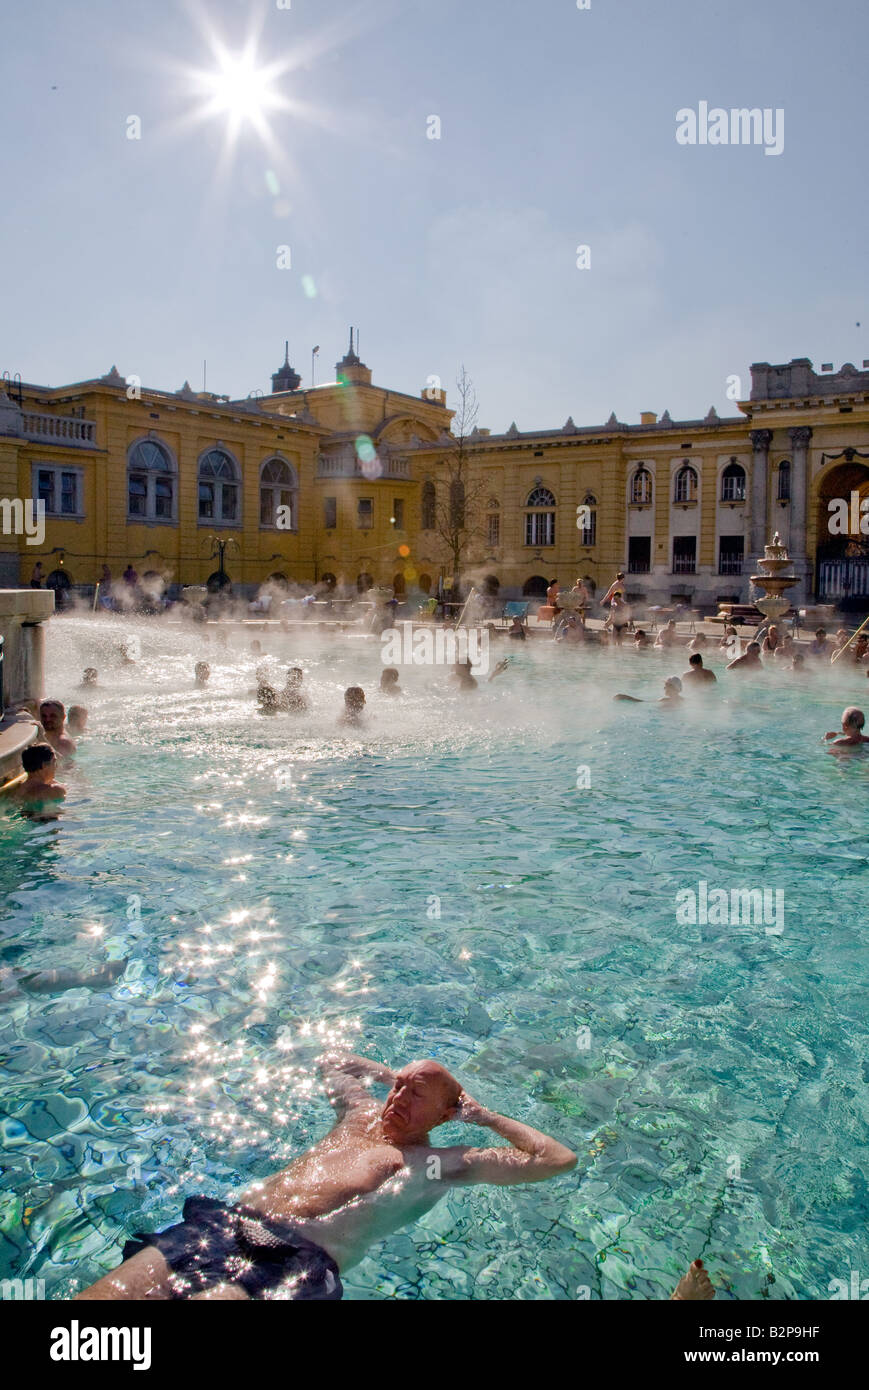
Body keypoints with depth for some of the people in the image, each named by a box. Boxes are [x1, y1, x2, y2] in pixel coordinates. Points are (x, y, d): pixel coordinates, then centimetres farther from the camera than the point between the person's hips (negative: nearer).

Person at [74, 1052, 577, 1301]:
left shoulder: (447, 1162, 9)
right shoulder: (362, 1115, 26)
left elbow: (560, 1160, 3)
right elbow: (333, 1059, 48)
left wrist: (487, 1116, 13)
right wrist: (393, 1075, 42)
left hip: (298, 1258, -6)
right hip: (226, 1223, 6)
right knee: (97, 1294, -15)